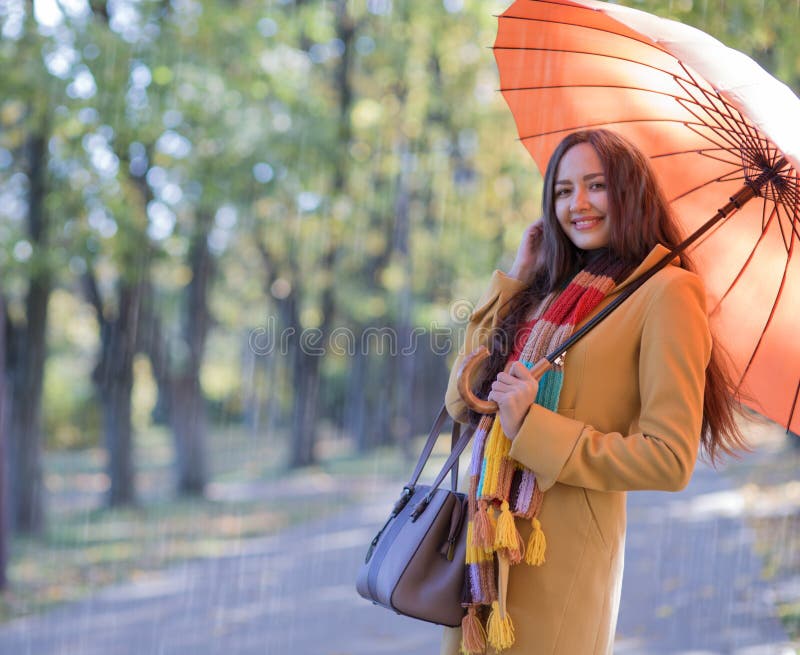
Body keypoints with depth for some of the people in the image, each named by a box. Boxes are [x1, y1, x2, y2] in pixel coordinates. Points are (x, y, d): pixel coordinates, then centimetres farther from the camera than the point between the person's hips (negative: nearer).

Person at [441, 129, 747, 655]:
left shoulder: (664, 291, -8)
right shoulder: (554, 289, 14)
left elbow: (670, 459, -14)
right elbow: (462, 402, 7)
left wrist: (534, 428, -17)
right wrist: (512, 283, 7)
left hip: (562, 551, -6)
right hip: (489, 535, 6)